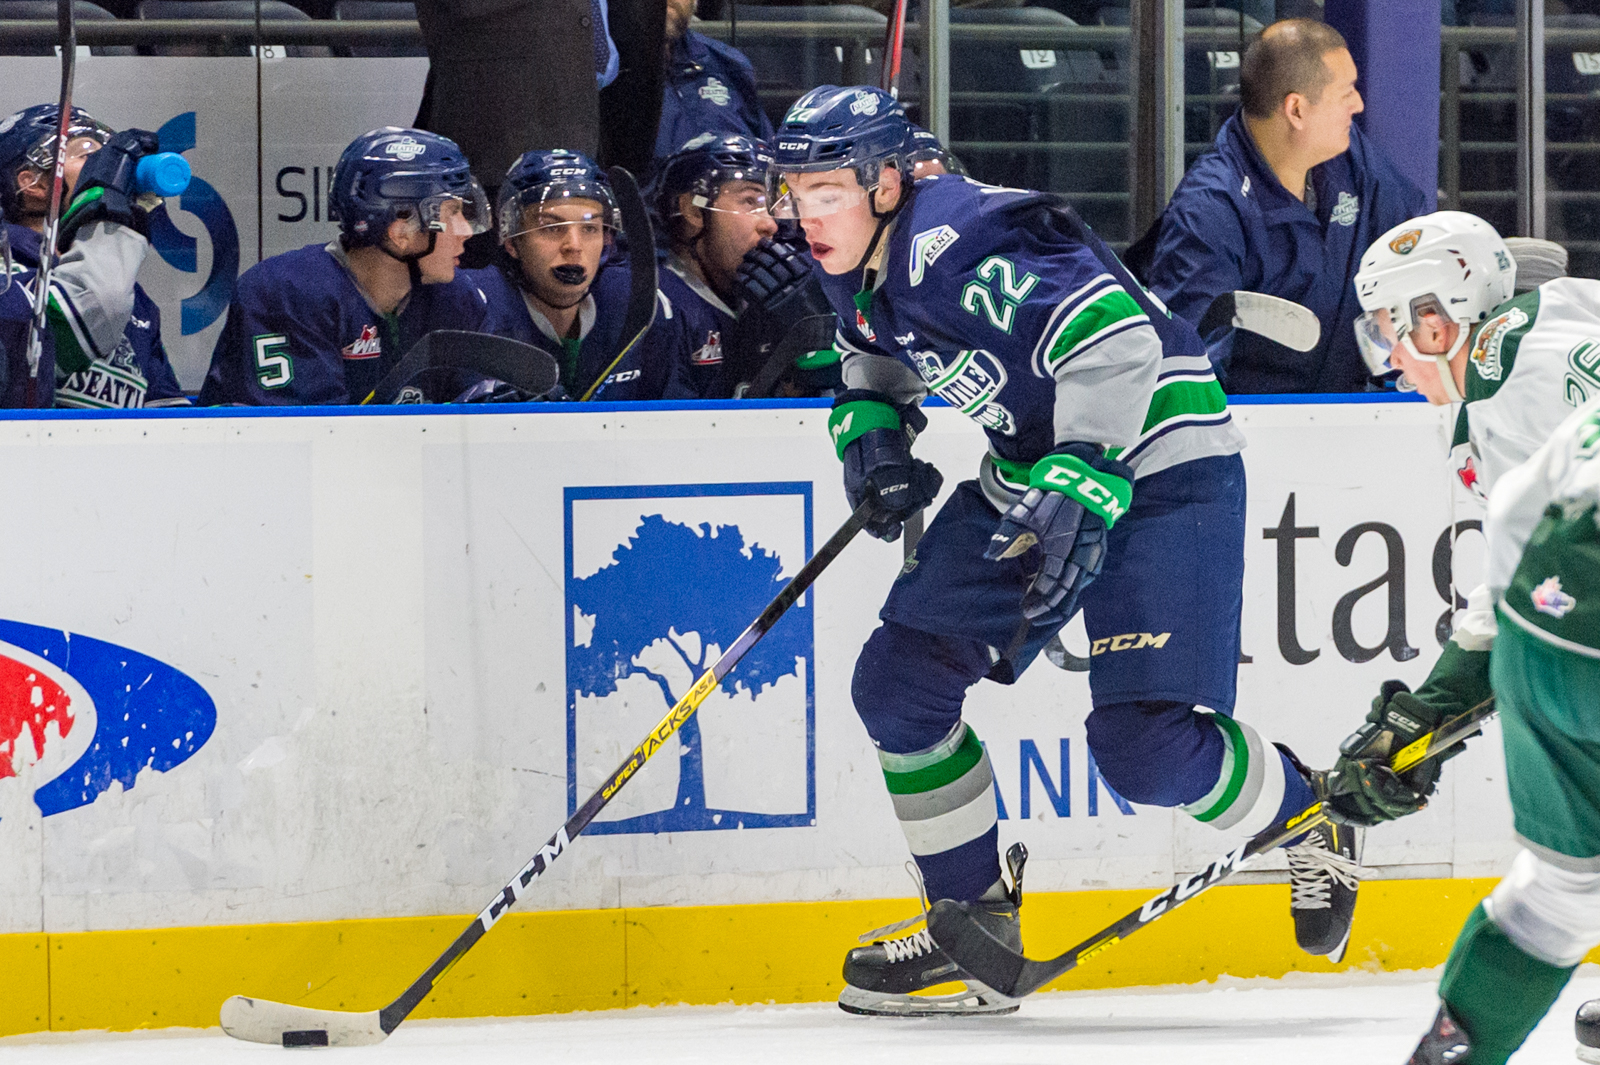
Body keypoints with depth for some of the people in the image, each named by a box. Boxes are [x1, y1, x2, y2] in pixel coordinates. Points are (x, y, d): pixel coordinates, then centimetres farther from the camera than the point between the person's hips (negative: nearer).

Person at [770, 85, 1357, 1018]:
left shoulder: (963, 244, -27)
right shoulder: (860, 265, 3)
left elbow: (1114, 339, -34)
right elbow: (876, 355, 25)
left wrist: (1076, 495, -37)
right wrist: (870, 428, 3)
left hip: (1155, 463, -10)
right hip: (1032, 469, 10)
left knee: (1141, 745, -19)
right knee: (899, 686, 4)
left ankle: (1309, 818, 11)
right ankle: (978, 928, 15)